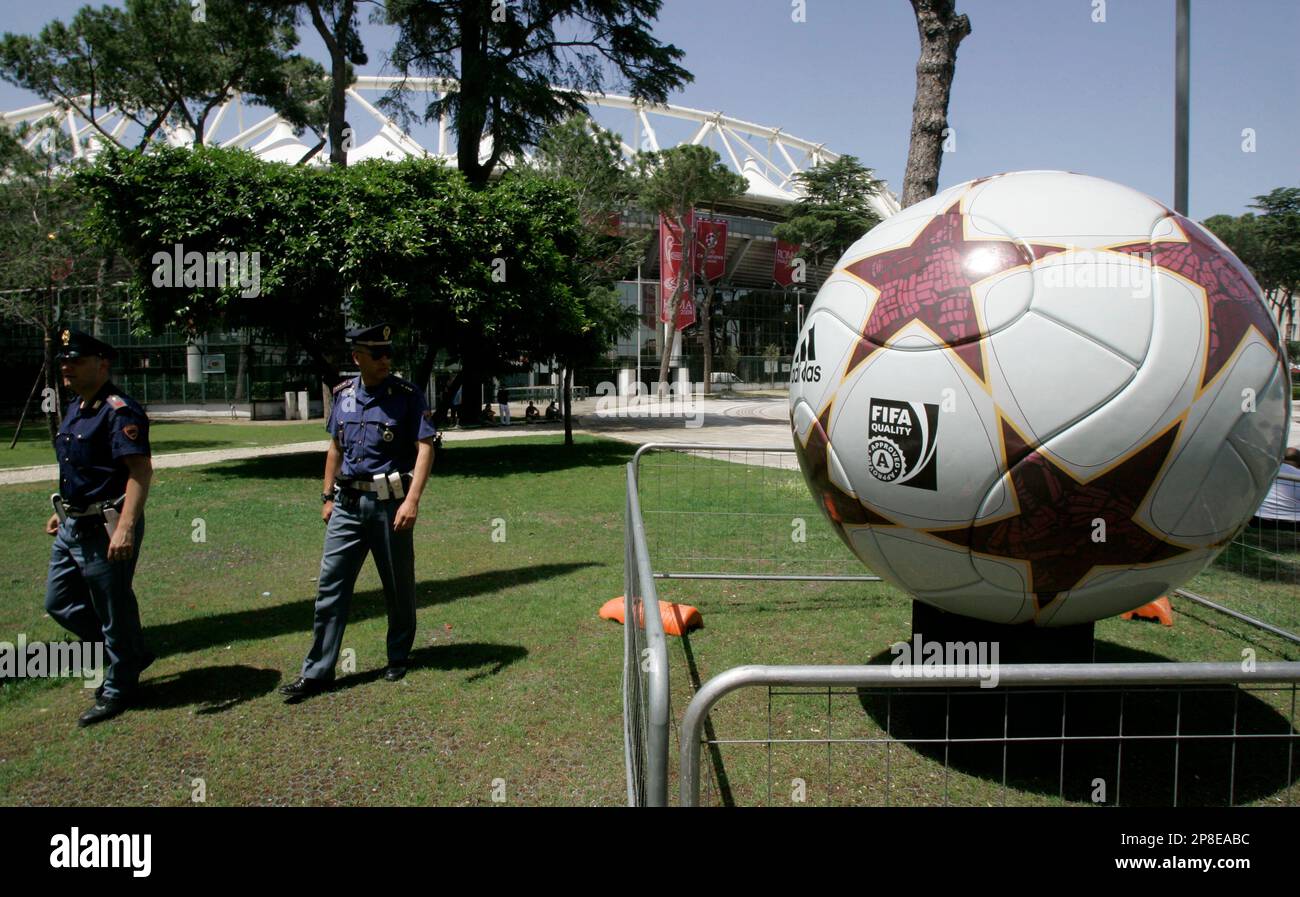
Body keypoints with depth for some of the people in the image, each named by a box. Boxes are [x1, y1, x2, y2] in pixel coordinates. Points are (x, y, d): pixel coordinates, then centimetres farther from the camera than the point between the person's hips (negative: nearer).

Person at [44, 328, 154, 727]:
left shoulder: (119, 411, -18)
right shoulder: (75, 408, 13)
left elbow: (140, 471, -26)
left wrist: (125, 528, -33)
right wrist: (62, 511, 25)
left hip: (104, 530, -10)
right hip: (72, 527, 10)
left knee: (114, 611, 3)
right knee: (59, 602, 19)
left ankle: (118, 690, 20)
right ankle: (130, 656, 32)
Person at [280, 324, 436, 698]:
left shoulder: (406, 395, -7)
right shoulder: (343, 394, 7)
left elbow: (425, 448, -13)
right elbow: (335, 447, 17)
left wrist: (412, 500, -23)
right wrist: (328, 496, 14)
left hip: (389, 503, -4)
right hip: (348, 503, 4)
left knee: (398, 586, 9)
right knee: (331, 585, 2)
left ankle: (398, 658, 28)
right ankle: (317, 671, 8)